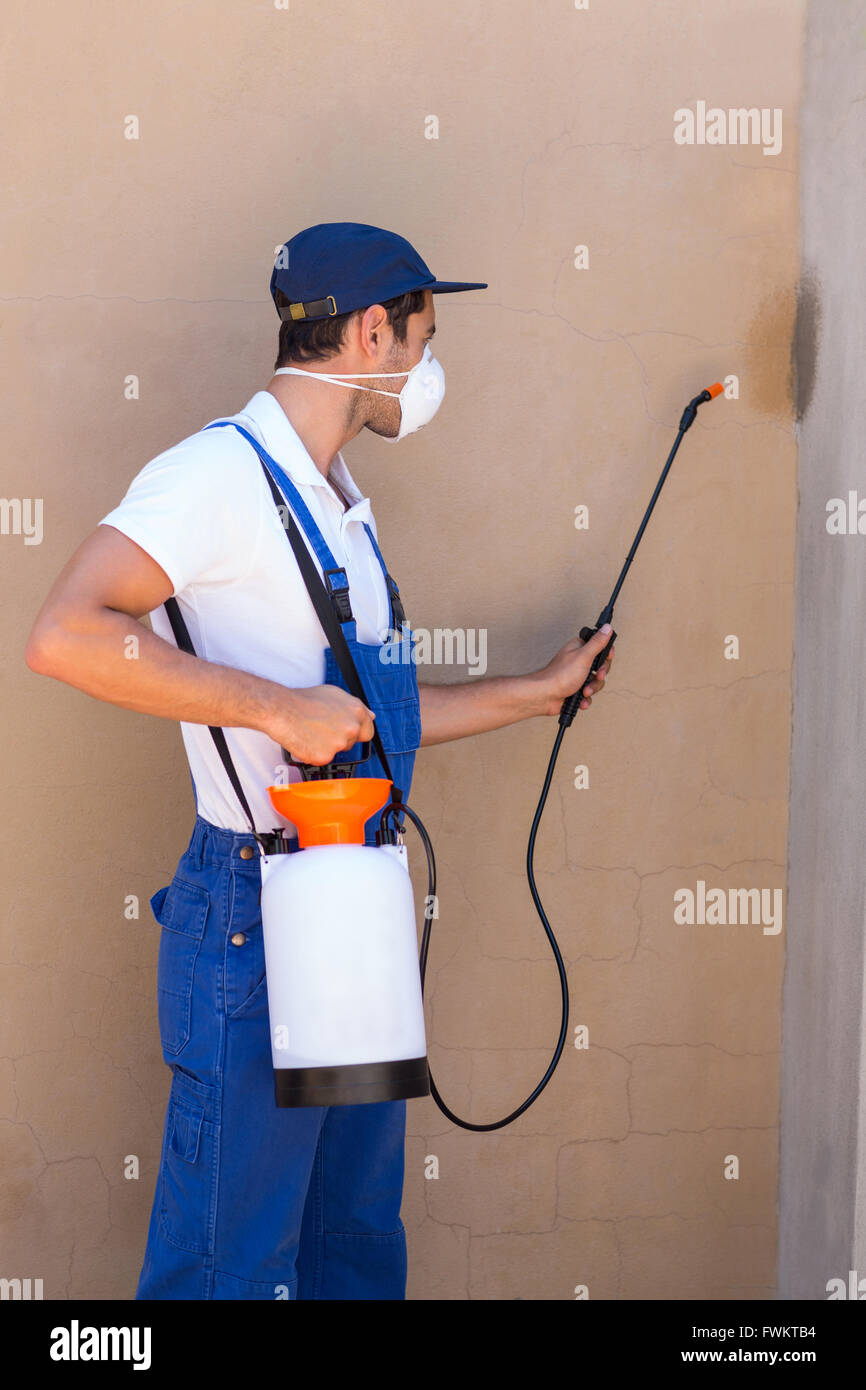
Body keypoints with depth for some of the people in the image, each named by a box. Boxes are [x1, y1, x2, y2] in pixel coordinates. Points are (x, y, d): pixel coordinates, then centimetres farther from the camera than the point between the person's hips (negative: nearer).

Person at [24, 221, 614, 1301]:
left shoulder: (334, 506, 16)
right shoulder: (223, 472, -14)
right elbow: (64, 636, -26)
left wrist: (538, 692, 27)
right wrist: (277, 706, -26)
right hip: (259, 916, -9)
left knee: (357, 1243, 18)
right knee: (232, 1263, 0)